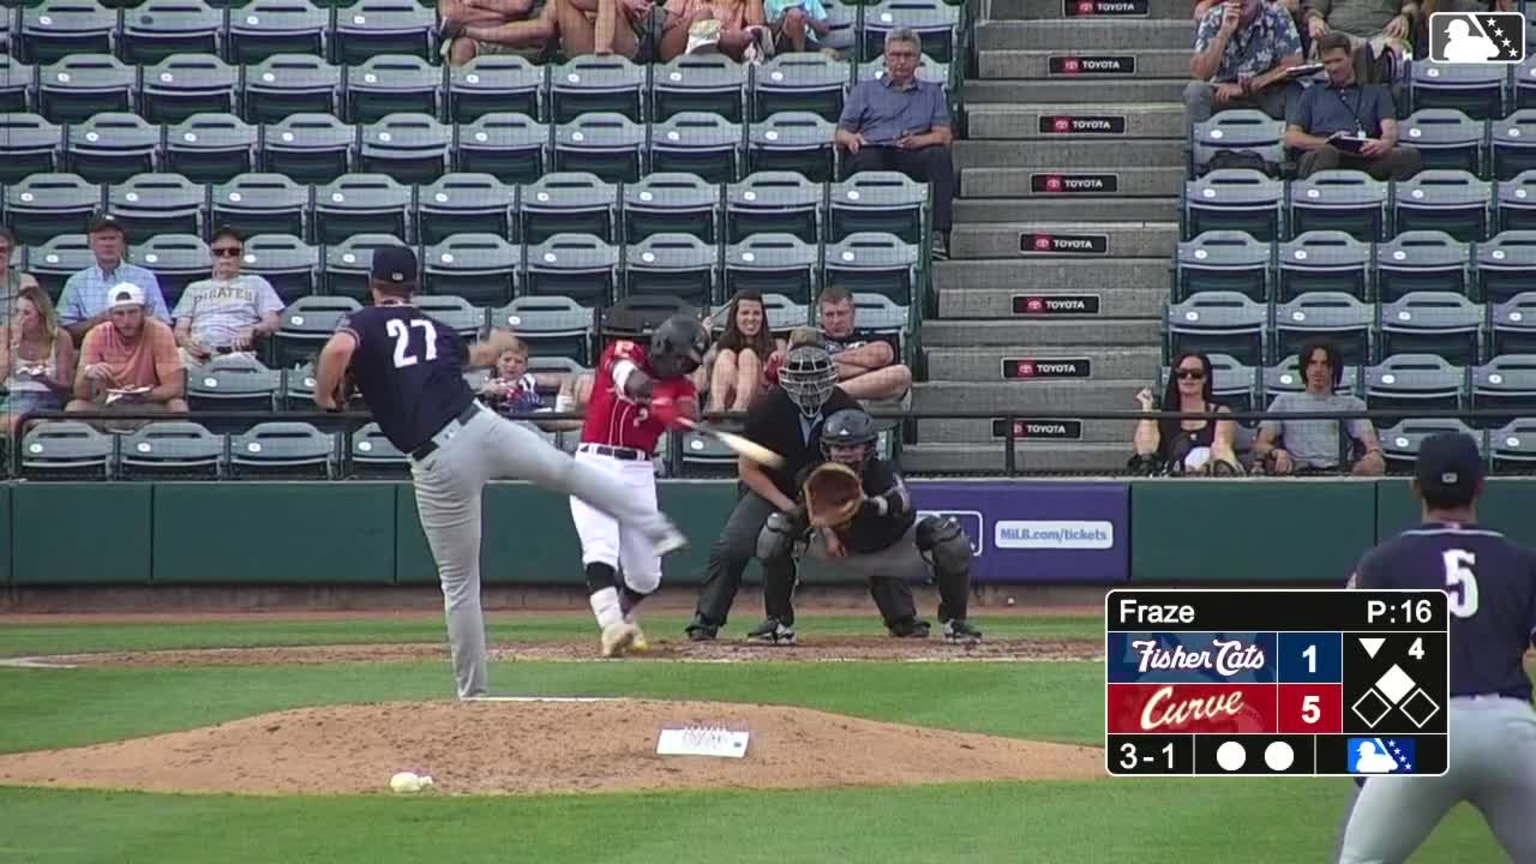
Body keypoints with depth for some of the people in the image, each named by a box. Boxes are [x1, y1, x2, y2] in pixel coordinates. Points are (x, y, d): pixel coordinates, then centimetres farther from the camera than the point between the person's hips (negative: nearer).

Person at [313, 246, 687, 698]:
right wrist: (498, 345, 64)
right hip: (481, 426, 3)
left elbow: (339, 349, -20)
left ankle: (472, 692, 17)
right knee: (565, 469, 28)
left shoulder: (362, 323, 4)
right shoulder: (434, 327, 19)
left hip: (437, 464, -3)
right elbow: (477, 356, 41)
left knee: (459, 583, 8)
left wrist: (324, 397, -2)